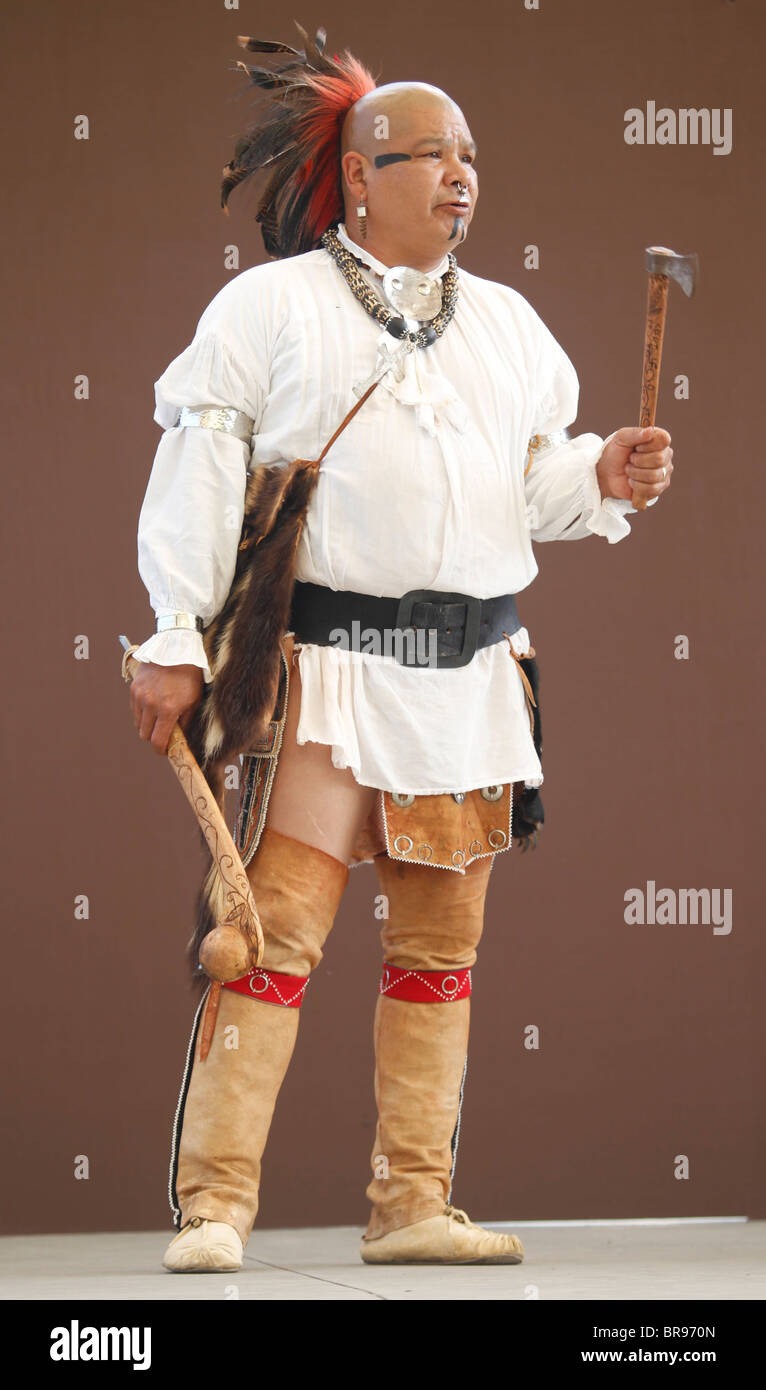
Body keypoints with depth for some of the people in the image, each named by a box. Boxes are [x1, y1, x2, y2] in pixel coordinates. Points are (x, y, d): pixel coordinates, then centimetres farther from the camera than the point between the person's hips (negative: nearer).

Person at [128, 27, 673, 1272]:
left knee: (441, 940, 6)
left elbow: (536, 478, 21)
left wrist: (603, 479, -2)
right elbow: (201, 469, -2)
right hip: (327, 664, -5)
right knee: (280, 925, -12)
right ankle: (215, 1203, -10)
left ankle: (412, 1203, 12)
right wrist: (177, 640, -7)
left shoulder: (507, 324, 18)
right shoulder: (271, 305, 2)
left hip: (472, 676, 5)